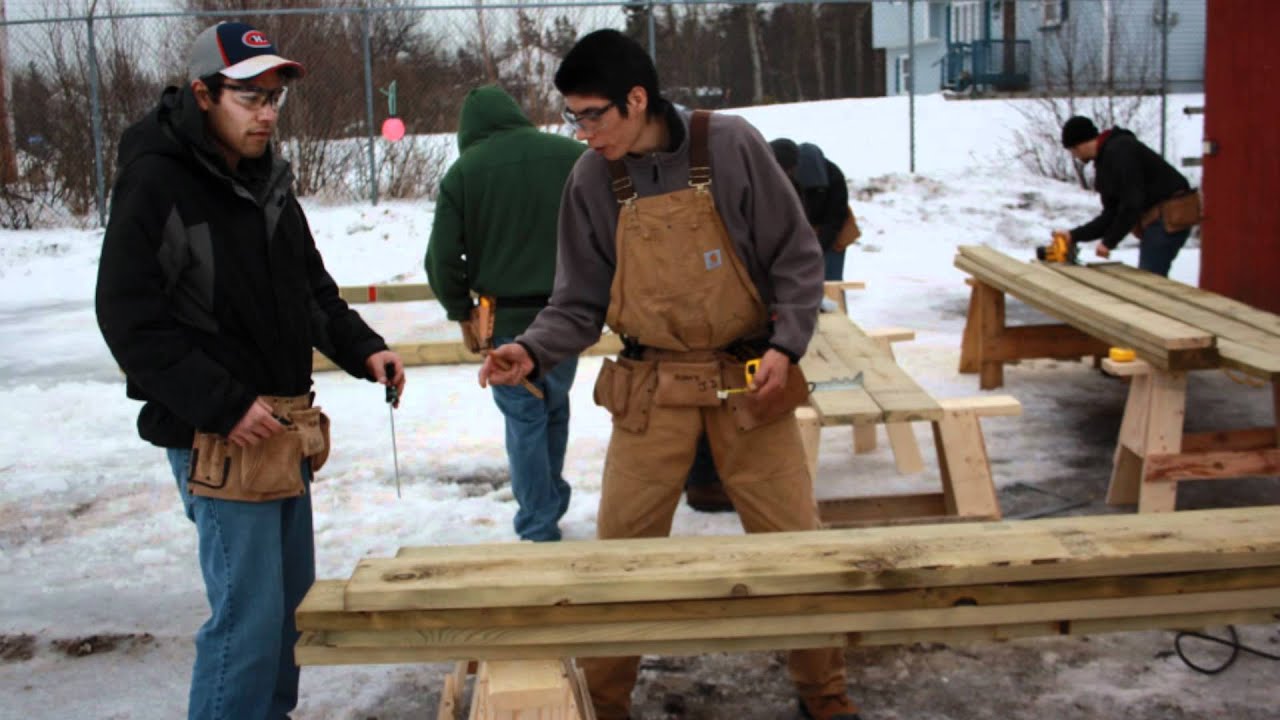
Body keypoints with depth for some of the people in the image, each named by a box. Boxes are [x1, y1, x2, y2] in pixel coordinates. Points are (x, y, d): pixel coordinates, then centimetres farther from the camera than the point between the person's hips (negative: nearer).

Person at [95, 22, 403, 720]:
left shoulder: (267, 176, 10)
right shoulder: (155, 183, -14)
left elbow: (310, 287, 18)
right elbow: (131, 321, -17)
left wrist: (362, 348, 1)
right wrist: (224, 406, -21)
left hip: (285, 426, 8)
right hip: (219, 438, -8)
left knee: (291, 591, 17)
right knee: (249, 612, -6)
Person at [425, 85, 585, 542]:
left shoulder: (463, 172, -6)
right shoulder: (572, 155, 0)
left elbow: (442, 257, -8)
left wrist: (460, 310, 8)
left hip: (507, 320, -3)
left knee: (524, 420, 6)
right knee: (555, 407, 21)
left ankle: (538, 528, 11)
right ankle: (552, 503, 32)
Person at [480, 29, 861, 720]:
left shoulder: (729, 144, -9)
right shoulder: (591, 180, -2)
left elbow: (797, 257, -3)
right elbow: (582, 301, 3)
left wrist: (786, 345, -14)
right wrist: (532, 350, -14)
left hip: (750, 379, -1)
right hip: (651, 390, 2)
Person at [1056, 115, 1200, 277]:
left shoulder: (1120, 150, -15)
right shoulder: (1104, 162, 15)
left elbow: (1132, 203, -21)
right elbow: (1111, 215, 12)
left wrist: (1109, 242, -15)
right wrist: (1074, 235, 4)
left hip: (1170, 217, -10)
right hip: (1155, 217, 10)